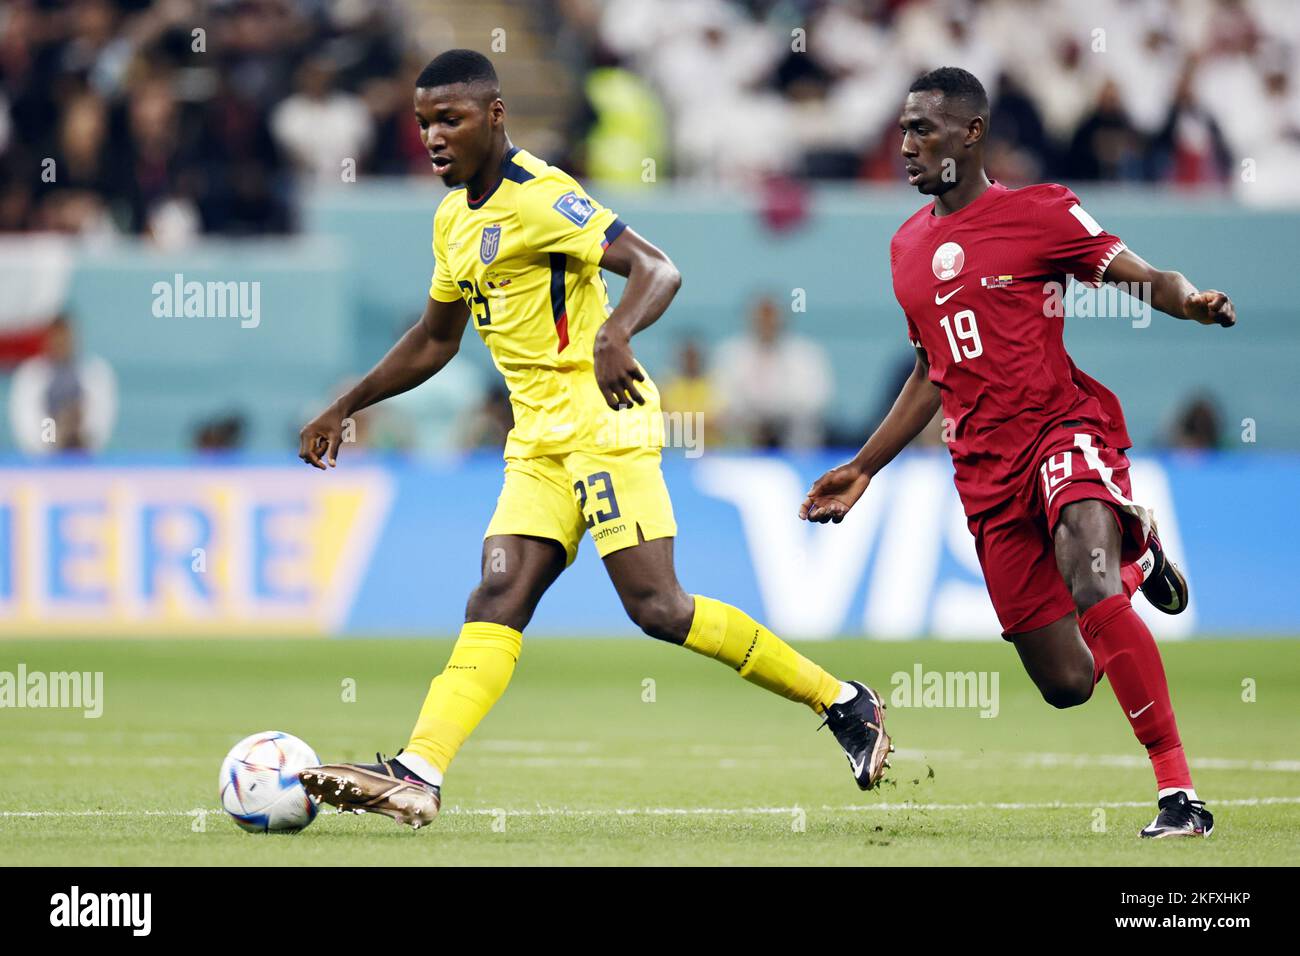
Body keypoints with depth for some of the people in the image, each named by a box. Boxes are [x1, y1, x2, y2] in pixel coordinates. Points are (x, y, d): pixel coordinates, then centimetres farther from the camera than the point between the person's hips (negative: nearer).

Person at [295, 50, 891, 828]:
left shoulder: (538, 195, -12)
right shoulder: (454, 220, 16)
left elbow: (658, 269, -21)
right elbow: (434, 340, 31)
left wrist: (615, 334, -40)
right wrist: (346, 408, 31)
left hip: (602, 424, -8)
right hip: (538, 442, 8)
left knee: (656, 606, -13)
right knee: (496, 603, -5)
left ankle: (844, 704, -3)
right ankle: (417, 776, -17)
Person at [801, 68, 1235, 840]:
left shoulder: (1038, 212, -2)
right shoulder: (908, 248, 16)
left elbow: (1145, 278, -7)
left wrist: (1193, 301, -30)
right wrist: (863, 470, 25)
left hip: (1064, 430, -5)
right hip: (987, 473, 5)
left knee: (1091, 590, -33)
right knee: (1066, 683, 1)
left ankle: (1180, 795, -28)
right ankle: (1134, 552, 35)